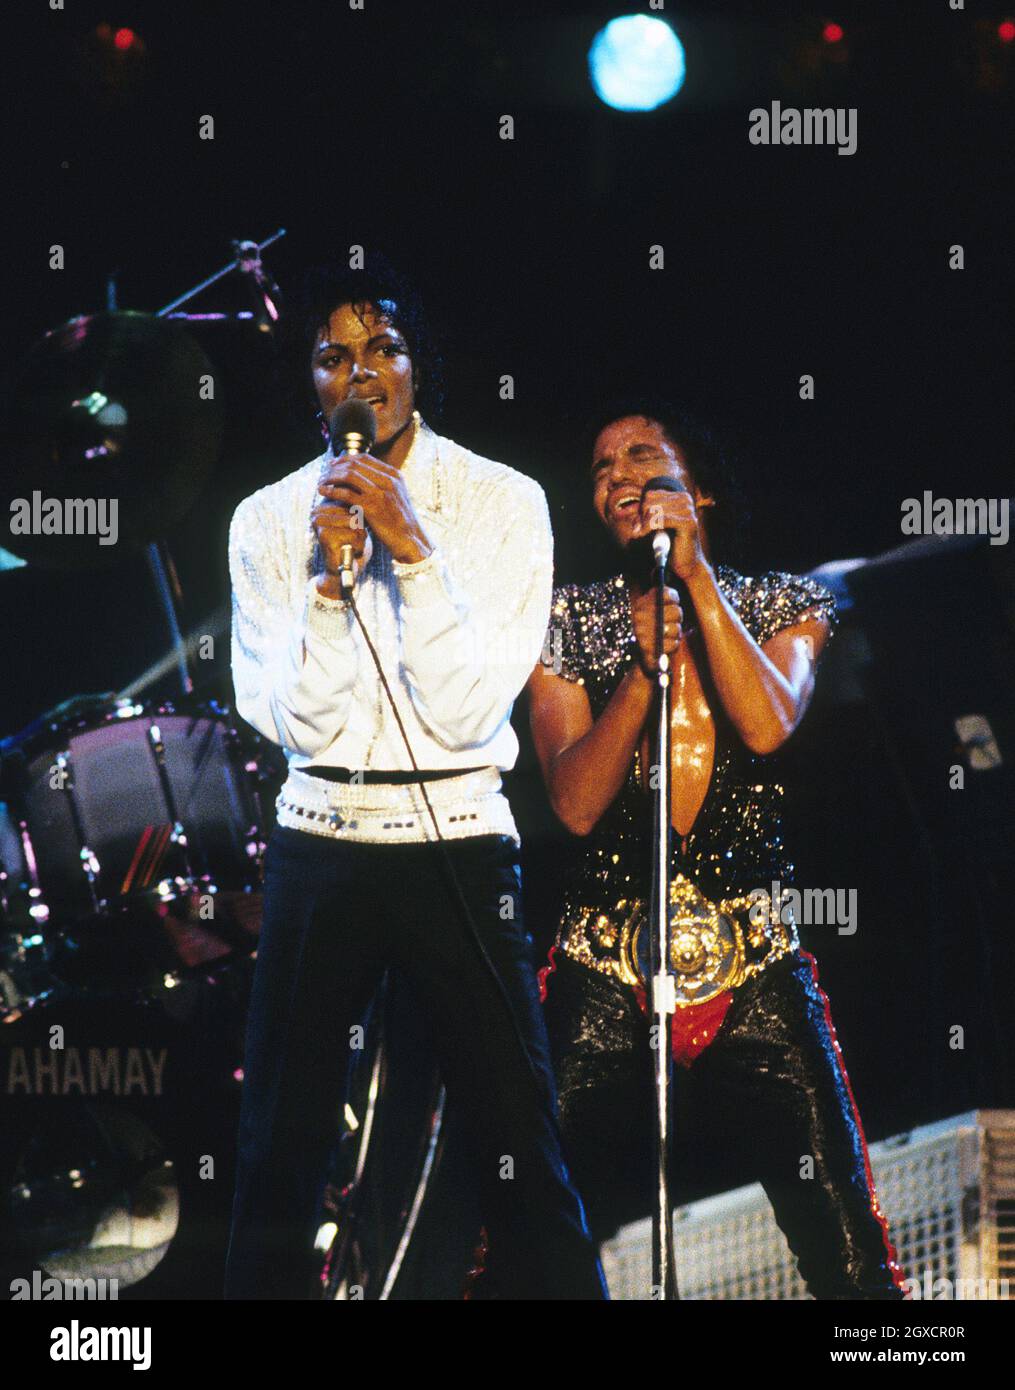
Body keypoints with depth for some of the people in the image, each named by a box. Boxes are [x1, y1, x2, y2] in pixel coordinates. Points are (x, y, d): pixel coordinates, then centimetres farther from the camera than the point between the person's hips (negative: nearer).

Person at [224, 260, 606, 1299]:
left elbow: (470, 710, -10)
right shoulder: (268, 520, 4)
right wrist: (331, 573, -16)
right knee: (279, 1146, 4)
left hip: (459, 848, -2)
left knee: (521, 1149, -4)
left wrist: (415, 547, -18)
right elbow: (291, 720, -5)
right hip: (320, 848, 2)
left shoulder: (503, 503, -1)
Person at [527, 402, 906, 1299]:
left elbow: (769, 725, -12)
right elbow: (575, 803, -3)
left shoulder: (780, 607, 10)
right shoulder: (570, 622, 8)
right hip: (605, 966, 0)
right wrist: (648, 662, -12)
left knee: (847, 1254, -7)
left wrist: (695, 576, -9)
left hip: (754, 960, 0)